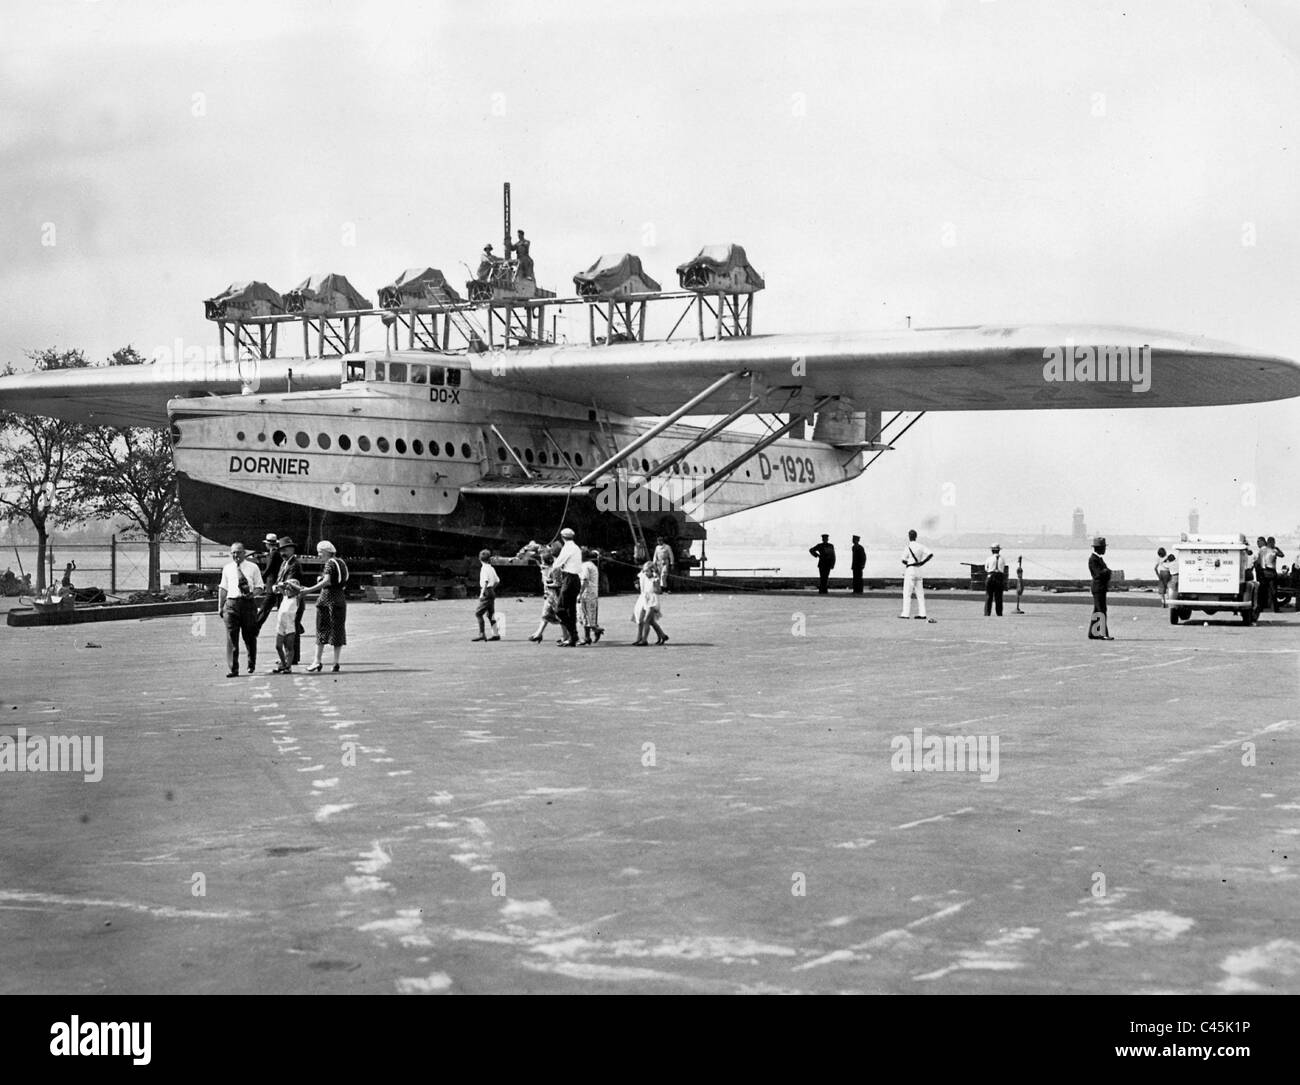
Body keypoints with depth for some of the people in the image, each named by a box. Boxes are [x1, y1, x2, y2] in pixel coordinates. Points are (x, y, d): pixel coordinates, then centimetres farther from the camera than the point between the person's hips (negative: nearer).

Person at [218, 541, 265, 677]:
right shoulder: (227, 568, 12)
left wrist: (252, 594, -17)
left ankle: (251, 664, 29)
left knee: (249, 636, 7)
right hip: (231, 603, 1)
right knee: (231, 637, -7)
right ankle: (232, 669, -7)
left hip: (248, 603, -1)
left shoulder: (253, 568, 5)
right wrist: (220, 606, 12)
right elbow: (223, 588, 16)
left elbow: (259, 588, 4)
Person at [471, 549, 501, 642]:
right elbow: (497, 581, 18)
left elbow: (485, 581, -22)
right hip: (492, 592, 9)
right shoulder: (491, 568, 13)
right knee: (490, 614, 12)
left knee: (478, 613, -6)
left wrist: (482, 593, -21)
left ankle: (482, 634, -12)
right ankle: (495, 634, 10)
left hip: (486, 592, -9)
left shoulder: (484, 568, -12)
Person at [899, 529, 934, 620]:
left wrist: (903, 571, 1)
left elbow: (904, 560, -12)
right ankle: (922, 613, 7)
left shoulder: (908, 547, -10)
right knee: (920, 593, 9)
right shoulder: (920, 546, 8)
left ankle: (906, 613, -9)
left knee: (907, 593, -5)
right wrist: (922, 562, 6)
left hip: (910, 570, -6)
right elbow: (930, 554, 5)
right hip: (918, 570, 7)